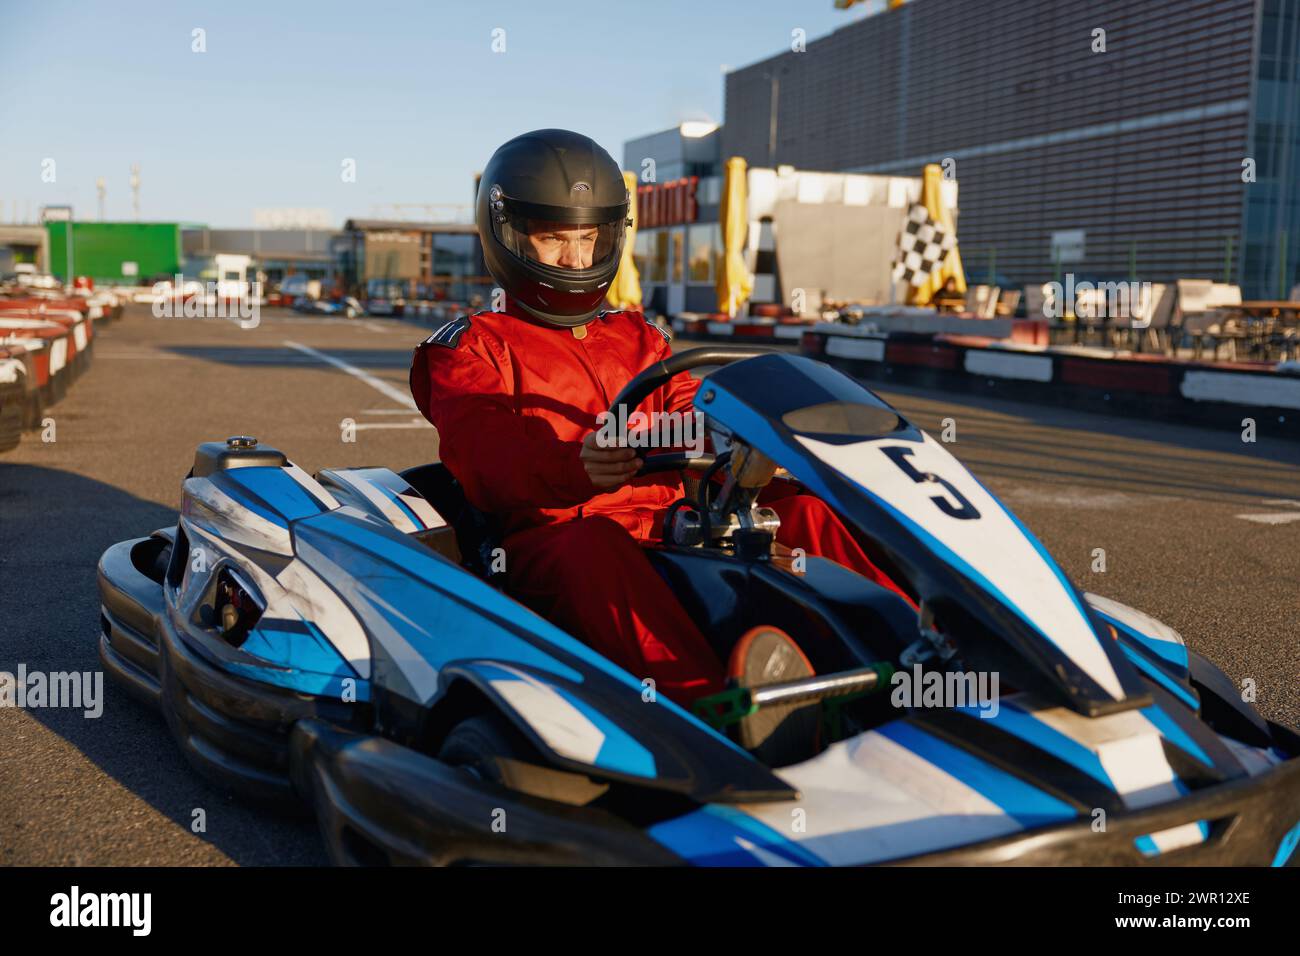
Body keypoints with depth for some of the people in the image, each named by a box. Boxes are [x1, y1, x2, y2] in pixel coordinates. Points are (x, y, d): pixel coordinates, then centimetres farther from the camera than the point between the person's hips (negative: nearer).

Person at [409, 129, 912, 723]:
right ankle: (712, 699, -59)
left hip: (669, 527, 6)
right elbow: (486, 456, -9)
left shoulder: (637, 338, 28)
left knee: (801, 511, -14)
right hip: (552, 534, -5)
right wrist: (572, 468, -32)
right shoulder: (471, 348, 10)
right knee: (596, 546, -39)